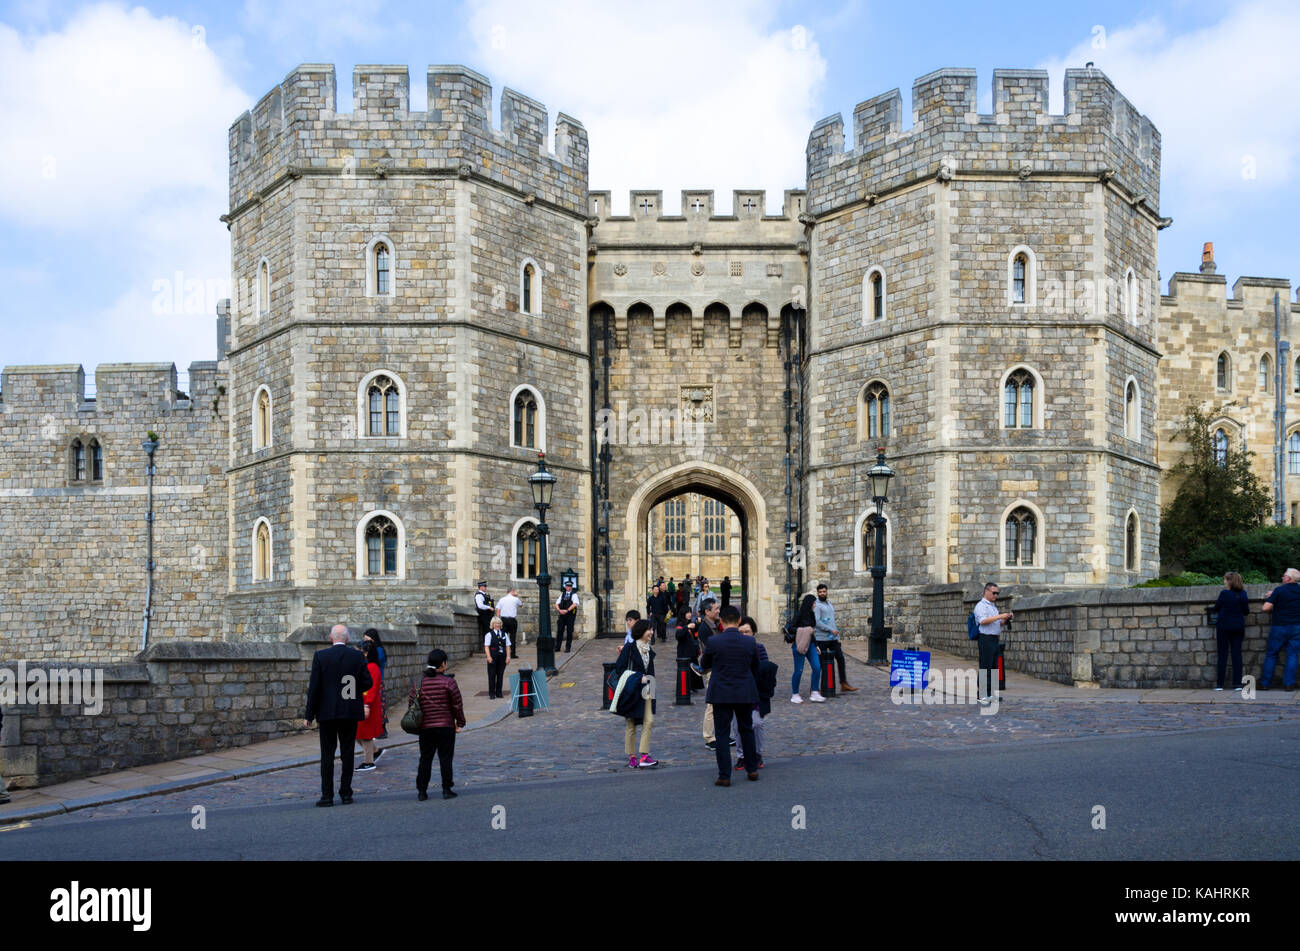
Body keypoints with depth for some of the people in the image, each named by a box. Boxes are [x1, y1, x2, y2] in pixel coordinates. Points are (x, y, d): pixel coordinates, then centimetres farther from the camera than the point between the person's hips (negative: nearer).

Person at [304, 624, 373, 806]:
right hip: (351, 712, 2)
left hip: (328, 712, -1)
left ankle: (327, 795, 4)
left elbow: (314, 687, -7)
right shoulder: (357, 656, -1)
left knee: (327, 754, 4)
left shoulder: (320, 656, -5)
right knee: (348, 754, 8)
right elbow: (367, 683, 0)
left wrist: (309, 714, -2)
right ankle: (346, 794, 10)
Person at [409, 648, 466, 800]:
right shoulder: (448, 682, -8)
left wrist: (417, 723, 14)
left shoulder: (419, 683, 2)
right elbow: (457, 705, -6)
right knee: (445, 759, 5)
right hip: (446, 726, -3)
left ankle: (422, 791, 13)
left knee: (425, 759, 12)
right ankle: (446, 790, 6)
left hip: (425, 727, 3)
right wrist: (460, 723, 5)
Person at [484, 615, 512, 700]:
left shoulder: (504, 634, 14)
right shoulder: (489, 634, 2)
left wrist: (508, 656, 1)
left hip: (502, 657, 4)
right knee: (492, 676, -2)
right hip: (493, 658, -4)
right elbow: (486, 647, -5)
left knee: (500, 675, 6)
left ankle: (499, 693, 14)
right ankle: (491, 694, 4)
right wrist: (489, 657, -17)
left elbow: (508, 646, 12)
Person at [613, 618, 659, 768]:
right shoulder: (630, 648, -9)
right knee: (631, 724, 4)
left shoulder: (649, 650, 11)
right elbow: (620, 670, -11)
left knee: (649, 721, -7)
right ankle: (632, 757, 13)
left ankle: (644, 756, -7)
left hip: (646, 692, 6)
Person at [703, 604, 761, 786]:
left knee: (722, 733, 4)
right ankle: (752, 769, 26)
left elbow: (704, 664, 4)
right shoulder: (750, 642, -6)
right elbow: (756, 668, 8)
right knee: (747, 730, 19)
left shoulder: (713, 641, -12)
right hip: (745, 694, 2)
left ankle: (724, 775, 3)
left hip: (721, 694, -2)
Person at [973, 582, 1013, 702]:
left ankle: (989, 693, 14)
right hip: (986, 639, -9)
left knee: (993, 667, 9)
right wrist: (1000, 616, -21)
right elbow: (983, 621, -22)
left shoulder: (993, 606, 20)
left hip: (995, 639, 9)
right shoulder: (981, 606, -7)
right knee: (985, 666, -9)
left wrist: (1006, 619, 8)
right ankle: (981, 695, -7)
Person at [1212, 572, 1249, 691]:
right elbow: (1246, 611, 4)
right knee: (1237, 654, 6)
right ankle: (1238, 683, 2)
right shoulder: (1243, 594, -1)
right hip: (1238, 626, 3)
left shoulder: (1224, 593, -13)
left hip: (1224, 626, -3)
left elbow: (1216, 608, -2)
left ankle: (1220, 684, 3)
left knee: (1222, 655, 2)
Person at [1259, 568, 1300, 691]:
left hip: (1279, 626, -3)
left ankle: (1265, 683, 8)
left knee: (1271, 654, 6)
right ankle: (1289, 683, -1)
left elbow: (1266, 608, -14)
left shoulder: (1279, 590, -10)